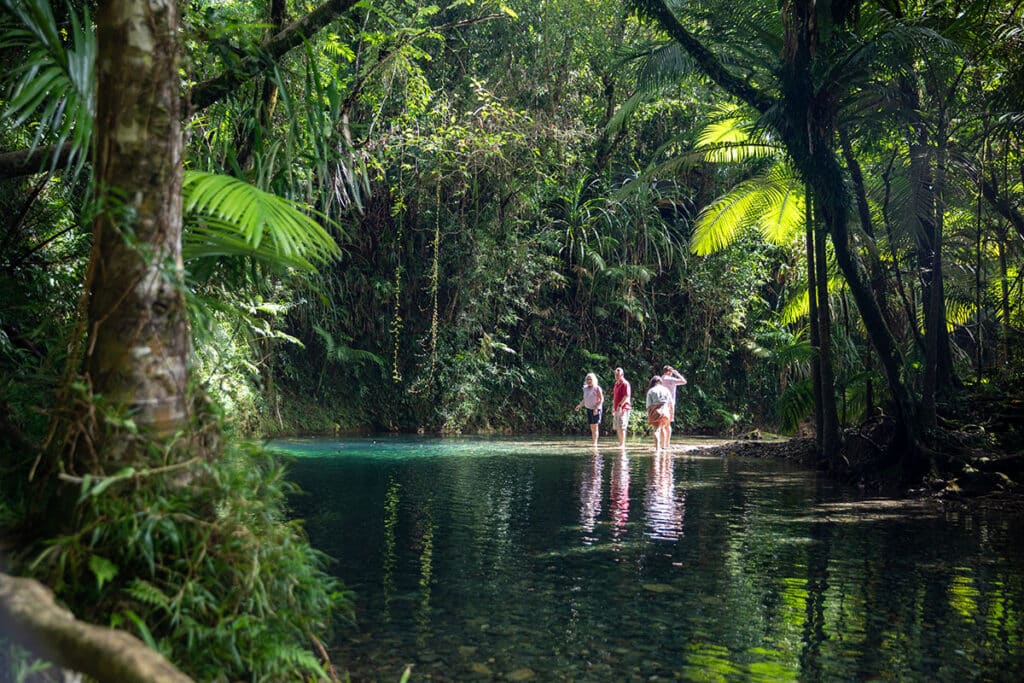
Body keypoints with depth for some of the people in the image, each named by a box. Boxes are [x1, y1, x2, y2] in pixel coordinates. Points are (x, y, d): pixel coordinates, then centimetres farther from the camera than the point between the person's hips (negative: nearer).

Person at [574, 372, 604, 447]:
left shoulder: (597, 388, -7)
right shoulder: (585, 389, 12)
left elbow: (601, 399, -10)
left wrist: (596, 408, -20)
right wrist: (579, 405, 3)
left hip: (596, 410, -6)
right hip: (588, 409, 6)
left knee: (595, 426, -11)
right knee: (592, 427, 6)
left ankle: (595, 443, -13)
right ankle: (594, 443, 8)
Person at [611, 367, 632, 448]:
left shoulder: (625, 384, -10)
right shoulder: (616, 384, 20)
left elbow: (627, 396, -18)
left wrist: (620, 405, -24)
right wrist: (613, 407, 22)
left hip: (623, 408, -9)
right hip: (616, 409, 9)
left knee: (622, 427, -11)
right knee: (617, 428, 11)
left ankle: (622, 444, -9)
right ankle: (620, 444, 17)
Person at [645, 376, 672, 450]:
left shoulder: (651, 391, 3)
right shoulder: (666, 390, 12)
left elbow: (649, 405, -2)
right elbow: (671, 404, 12)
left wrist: (648, 416, 2)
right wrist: (671, 414, 21)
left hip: (655, 412, -3)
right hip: (665, 411, 3)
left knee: (656, 430, -6)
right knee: (662, 428, 22)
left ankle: (657, 447, -22)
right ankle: (663, 445, 32)